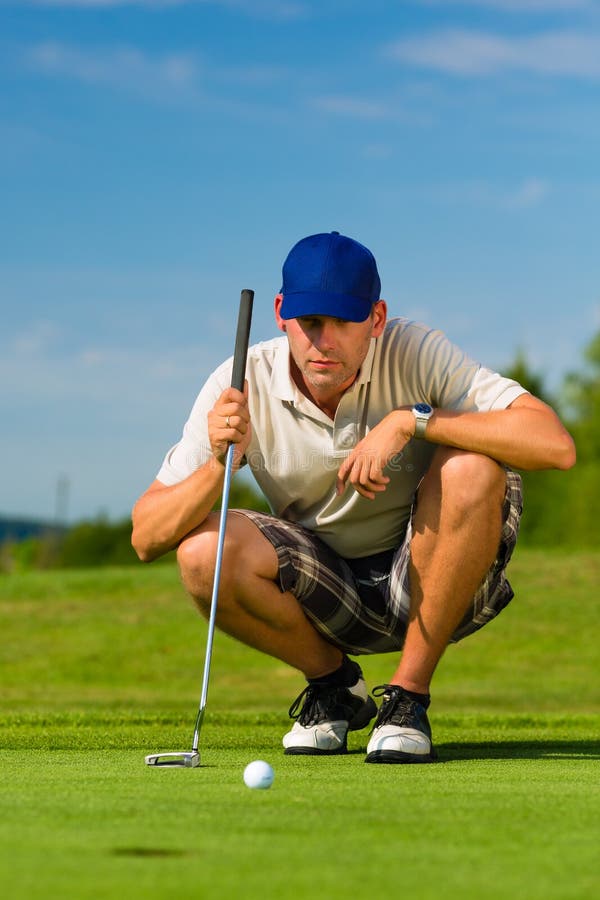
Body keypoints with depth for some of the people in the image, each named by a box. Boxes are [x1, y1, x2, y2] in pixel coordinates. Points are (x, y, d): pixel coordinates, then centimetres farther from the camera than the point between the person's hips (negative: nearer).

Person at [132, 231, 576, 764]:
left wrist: (412, 420, -34)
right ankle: (334, 684, 3)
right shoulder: (242, 387, -14)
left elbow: (556, 445, -32)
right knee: (202, 551, -27)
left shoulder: (417, 355, -19)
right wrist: (218, 466, -34)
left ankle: (408, 697, -14)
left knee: (473, 469, -31)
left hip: (426, 584, -2)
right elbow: (146, 539, -15)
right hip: (326, 593, 2)